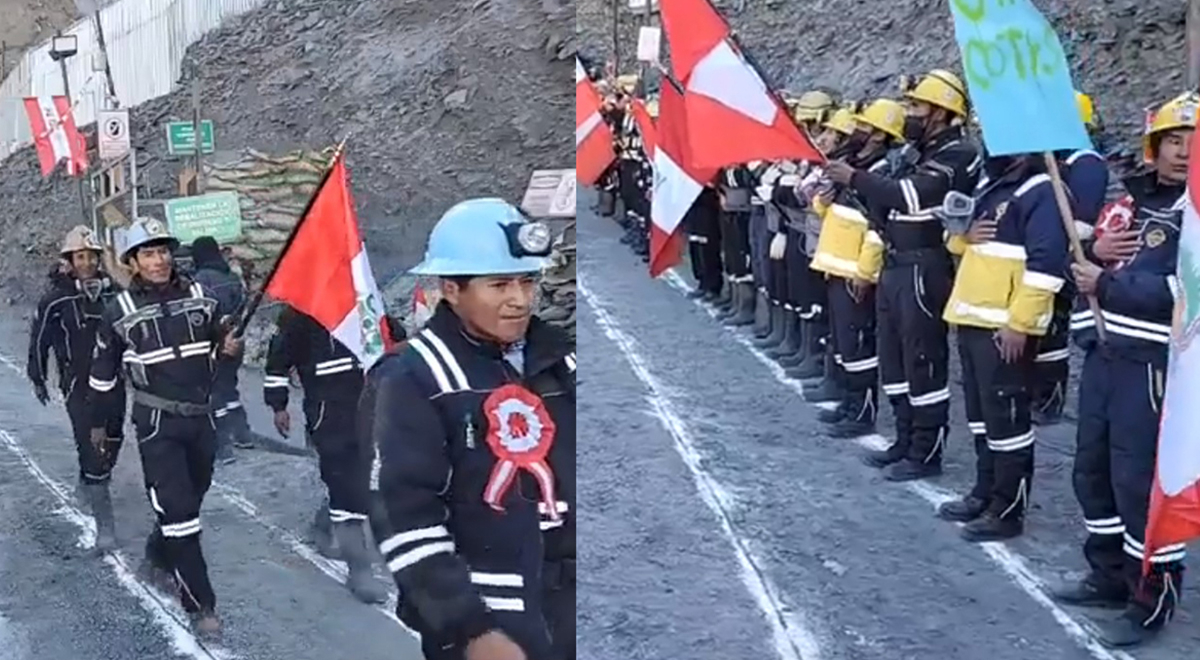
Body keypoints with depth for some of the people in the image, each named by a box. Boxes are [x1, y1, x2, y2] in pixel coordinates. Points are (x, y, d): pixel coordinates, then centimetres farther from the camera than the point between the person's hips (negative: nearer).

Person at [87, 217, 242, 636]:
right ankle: (201, 605, -6)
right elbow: (104, 372, 6)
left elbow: (219, 342, 15)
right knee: (177, 508, -10)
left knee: (188, 501, 19)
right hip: (157, 422, -4)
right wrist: (98, 422, 15)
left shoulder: (198, 295, 1)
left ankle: (158, 560, 47)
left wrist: (228, 347, -9)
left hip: (200, 417, 4)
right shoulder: (120, 312, -6)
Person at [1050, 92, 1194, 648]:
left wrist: (1106, 284, -15)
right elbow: (1076, 252, 18)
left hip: (1152, 364, -8)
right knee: (1093, 468, 14)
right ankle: (1110, 575, 29)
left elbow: (1184, 293, -22)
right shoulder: (1130, 195, 14)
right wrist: (1094, 250, -6)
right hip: (1103, 352, 8)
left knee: (1140, 479, -6)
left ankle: (1153, 597, 7)